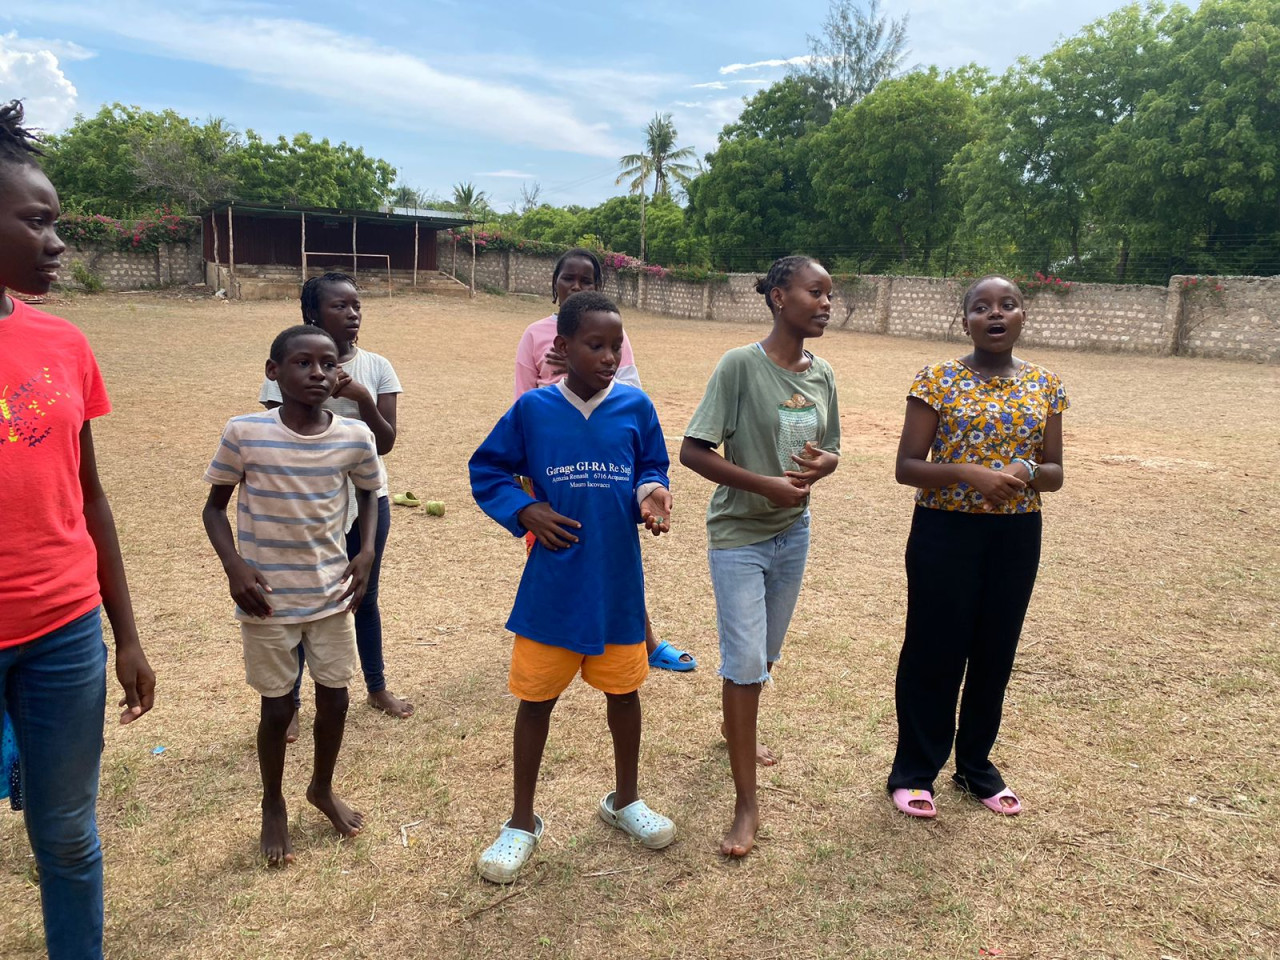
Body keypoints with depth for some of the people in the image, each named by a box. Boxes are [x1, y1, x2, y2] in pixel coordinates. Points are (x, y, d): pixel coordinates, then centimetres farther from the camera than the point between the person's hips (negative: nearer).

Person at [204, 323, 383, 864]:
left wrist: (366, 552, -3)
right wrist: (234, 566, -16)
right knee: (278, 708, 10)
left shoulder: (356, 437, -8)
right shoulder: (244, 433, -14)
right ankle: (273, 806, 37)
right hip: (267, 601, -2)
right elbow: (215, 505, -2)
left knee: (335, 699, 13)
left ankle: (323, 788, 41)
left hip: (332, 596, 2)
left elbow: (368, 493, 11)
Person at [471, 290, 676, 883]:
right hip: (552, 584, -1)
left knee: (624, 690, 15)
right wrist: (525, 511, -11)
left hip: (618, 583, 2)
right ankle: (522, 821, 28)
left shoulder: (635, 407, -3)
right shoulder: (532, 410, -6)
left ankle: (625, 800, 40)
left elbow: (653, 466, 9)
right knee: (536, 696, 8)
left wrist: (650, 494, -13)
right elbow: (486, 470, 4)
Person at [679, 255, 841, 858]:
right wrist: (766, 485, -24)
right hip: (739, 537, -6)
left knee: (766, 655, 20)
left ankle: (735, 731, 48)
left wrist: (822, 464, -11)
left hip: (792, 533, 6)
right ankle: (746, 804, 6)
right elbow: (693, 452, -18)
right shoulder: (740, 365, -17)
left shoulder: (822, 374, 2)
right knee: (744, 662, -6)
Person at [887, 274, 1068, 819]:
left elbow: (1055, 473, 7)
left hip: (1016, 535, 4)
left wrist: (1025, 472, -15)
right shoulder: (938, 379, -6)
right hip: (946, 532, -4)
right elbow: (906, 467, -8)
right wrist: (968, 472, -24)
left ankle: (976, 764, 33)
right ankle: (915, 770, 21)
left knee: (994, 652, 14)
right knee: (934, 652, 4)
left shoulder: (1044, 385, 5)